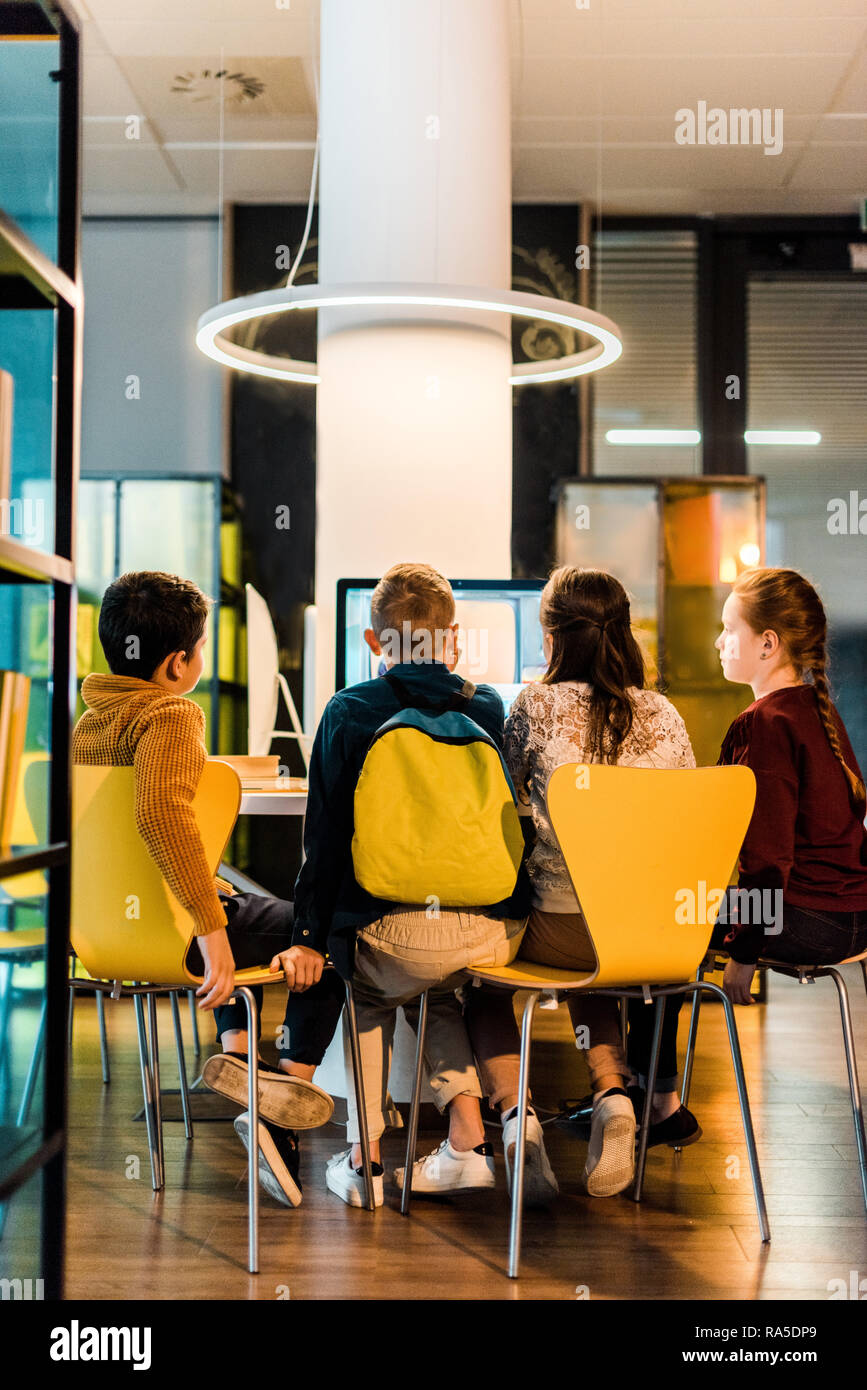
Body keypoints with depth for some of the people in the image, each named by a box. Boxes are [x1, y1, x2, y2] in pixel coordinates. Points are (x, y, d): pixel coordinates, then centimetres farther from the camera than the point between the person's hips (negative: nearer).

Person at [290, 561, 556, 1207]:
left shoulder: (349, 711, 1)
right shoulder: (490, 707, 8)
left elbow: (327, 835, 3)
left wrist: (311, 935, 11)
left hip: (398, 934, -3)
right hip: (497, 933, 3)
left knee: (371, 993, 31)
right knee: (440, 990, 34)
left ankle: (368, 1153, 23)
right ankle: (468, 1139, 22)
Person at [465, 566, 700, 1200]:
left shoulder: (538, 706, -6)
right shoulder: (663, 713, 3)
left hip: (559, 928, -4)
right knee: (593, 970, 38)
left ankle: (513, 1108, 8)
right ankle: (616, 1091, 20)